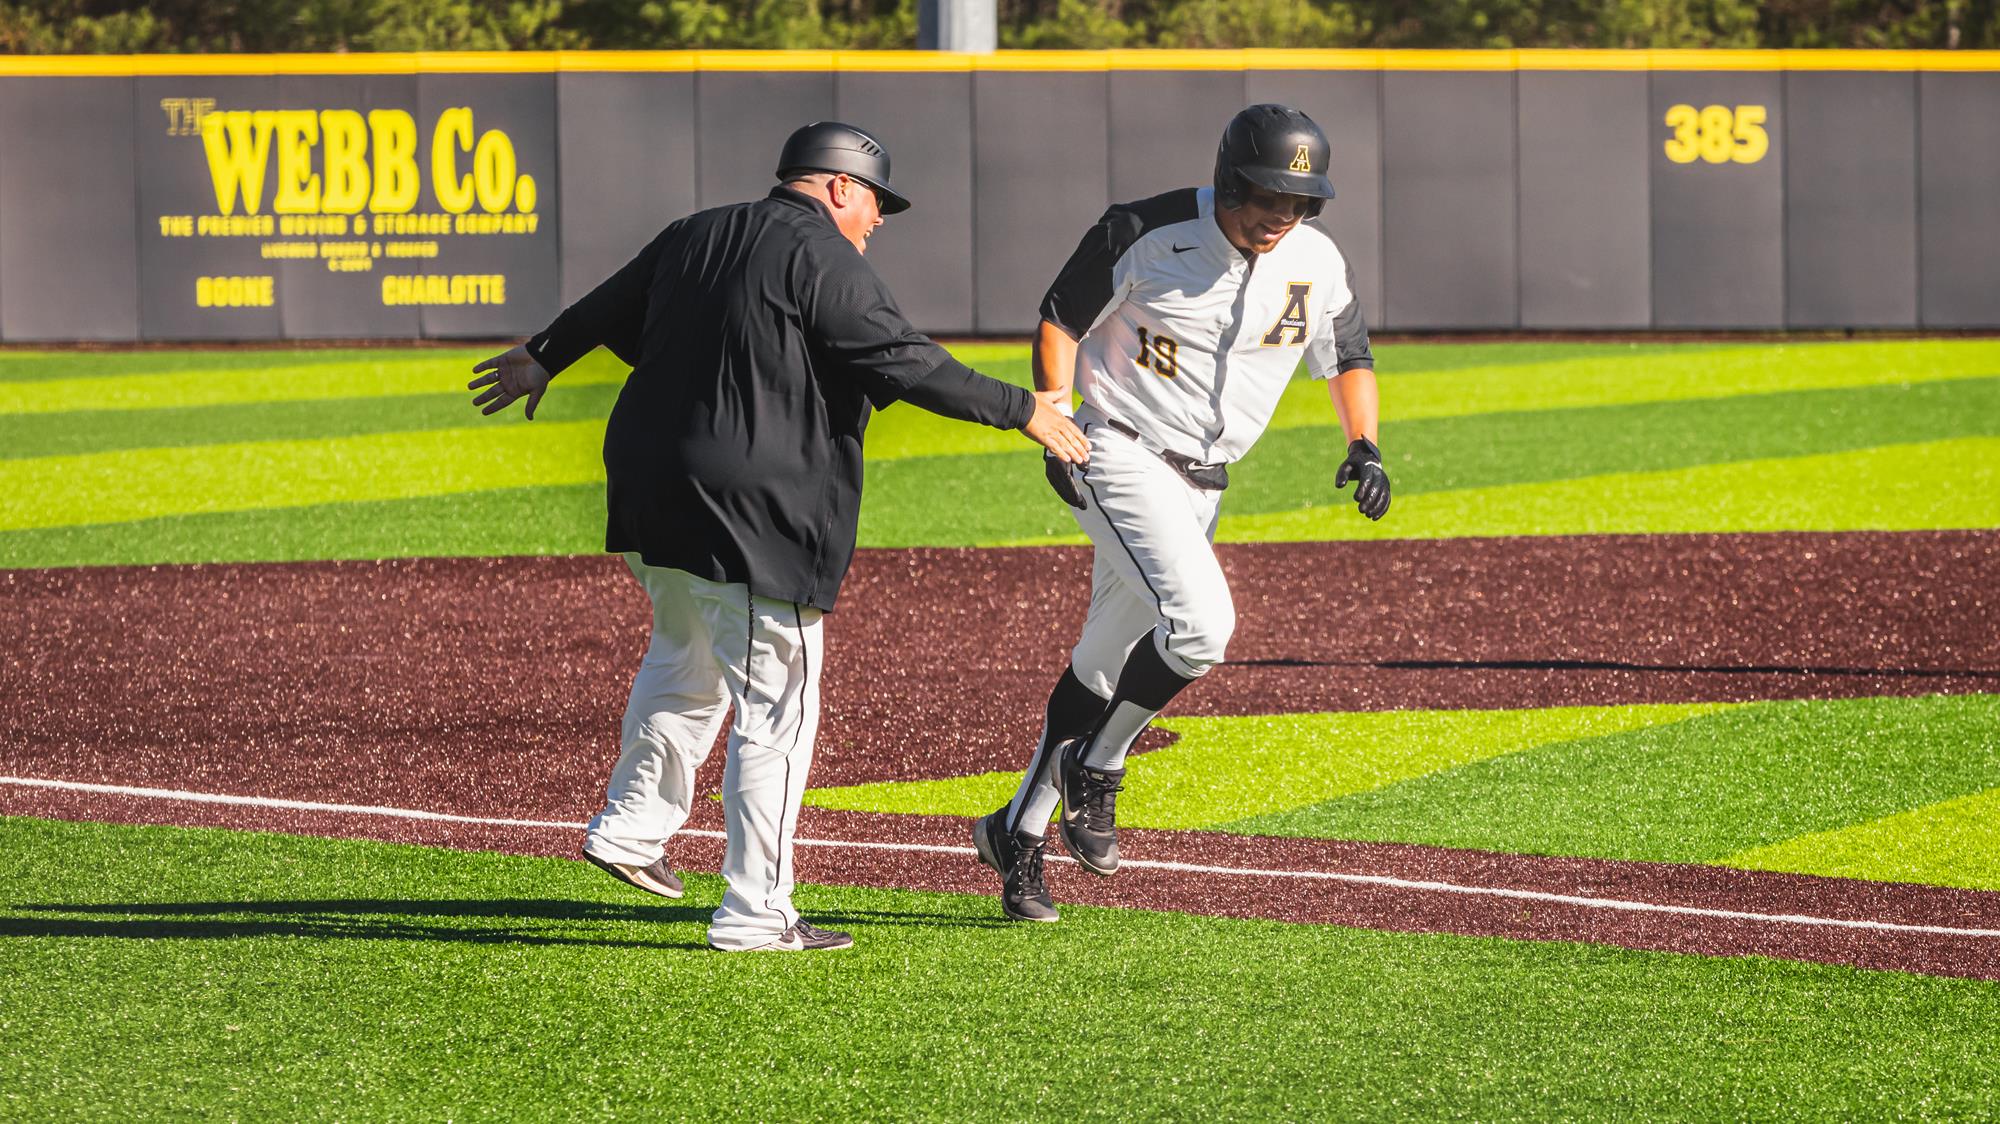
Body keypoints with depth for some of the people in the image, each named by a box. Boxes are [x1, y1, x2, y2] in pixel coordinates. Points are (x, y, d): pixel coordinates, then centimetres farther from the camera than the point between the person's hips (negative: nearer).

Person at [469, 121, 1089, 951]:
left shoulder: (693, 238, 14)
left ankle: (631, 829, 38)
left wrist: (543, 360, 48)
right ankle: (754, 913, -4)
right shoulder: (821, 259, -10)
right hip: (748, 524, -9)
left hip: (650, 502, 9)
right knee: (776, 706, -3)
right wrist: (1022, 410, -7)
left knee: (686, 658, 31)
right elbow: (906, 365, -16)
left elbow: (611, 306, 30)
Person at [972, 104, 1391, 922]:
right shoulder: (1146, 235, -14)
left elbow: (1349, 359, 15)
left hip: (1202, 486, 6)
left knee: (1108, 664, 10)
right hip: (1124, 460, -6)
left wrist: (1364, 445, -2)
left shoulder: (1317, 264, 0)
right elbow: (1061, 318, -4)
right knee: (1199, 623, -25)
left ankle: (1019, 830, 21)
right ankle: (1095, 770, -4)